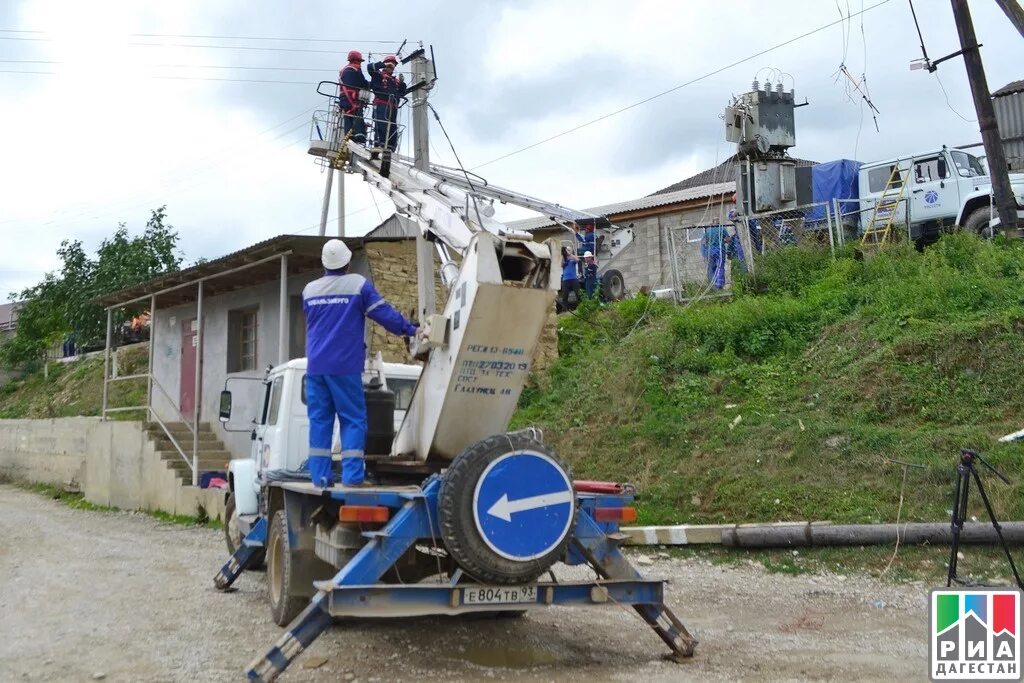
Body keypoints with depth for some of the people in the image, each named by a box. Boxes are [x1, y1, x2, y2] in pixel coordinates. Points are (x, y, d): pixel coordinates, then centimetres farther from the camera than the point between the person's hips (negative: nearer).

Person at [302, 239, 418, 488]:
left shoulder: (309, 290, 11)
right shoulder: (358, 284, -4)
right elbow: (383, 313, -7)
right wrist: (410, 329, 3)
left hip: (315, 366, 4)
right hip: (344, 365, -4)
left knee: (319, 420, 6)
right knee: (353, 419, 0)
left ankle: (320, 475, 4)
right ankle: (352, 474, -7)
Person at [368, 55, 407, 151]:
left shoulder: (395, 81, 25)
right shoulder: (379, 75, 10)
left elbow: (402, 93, 19)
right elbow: (371, 67, -7)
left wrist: (402, 83, 5)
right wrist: (384, 65, -4)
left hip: (393, 107, 7)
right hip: (381, 105, -7)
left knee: (393, 129, 3)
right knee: (381, 127, -17)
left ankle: (390, 149, 4)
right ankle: (379, 146, -20)